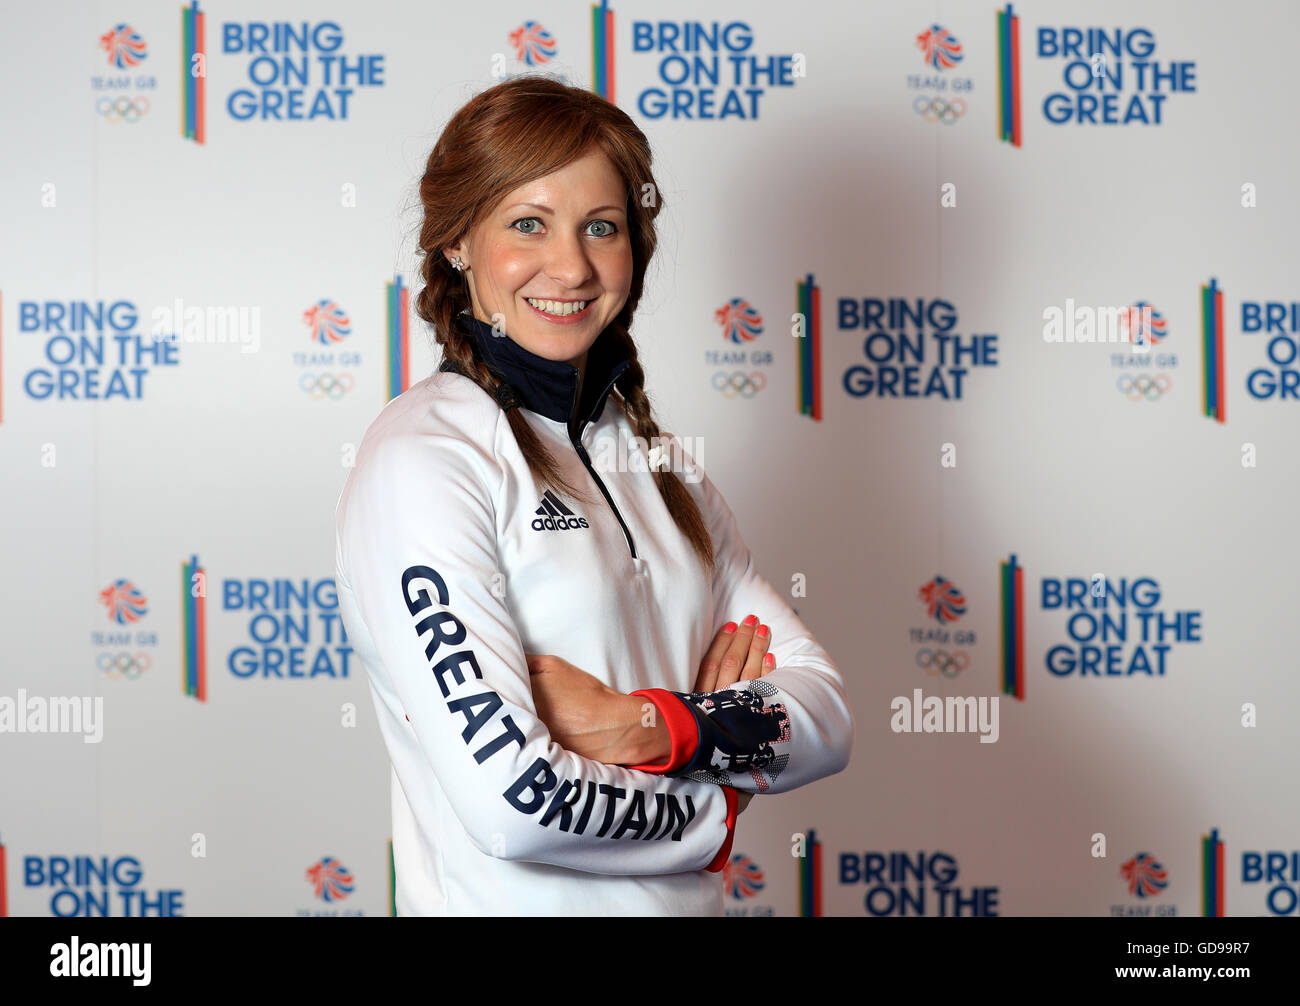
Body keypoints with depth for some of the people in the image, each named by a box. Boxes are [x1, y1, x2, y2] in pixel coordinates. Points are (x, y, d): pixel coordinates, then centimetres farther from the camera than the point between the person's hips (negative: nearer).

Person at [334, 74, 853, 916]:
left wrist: (648, 727, -19)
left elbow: (828, 717, -2)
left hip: (687, 898, 6)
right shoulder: (420, 461, -17)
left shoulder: (658, 464, 4)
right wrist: (716, 807, -9)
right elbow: (508, 800, -25)